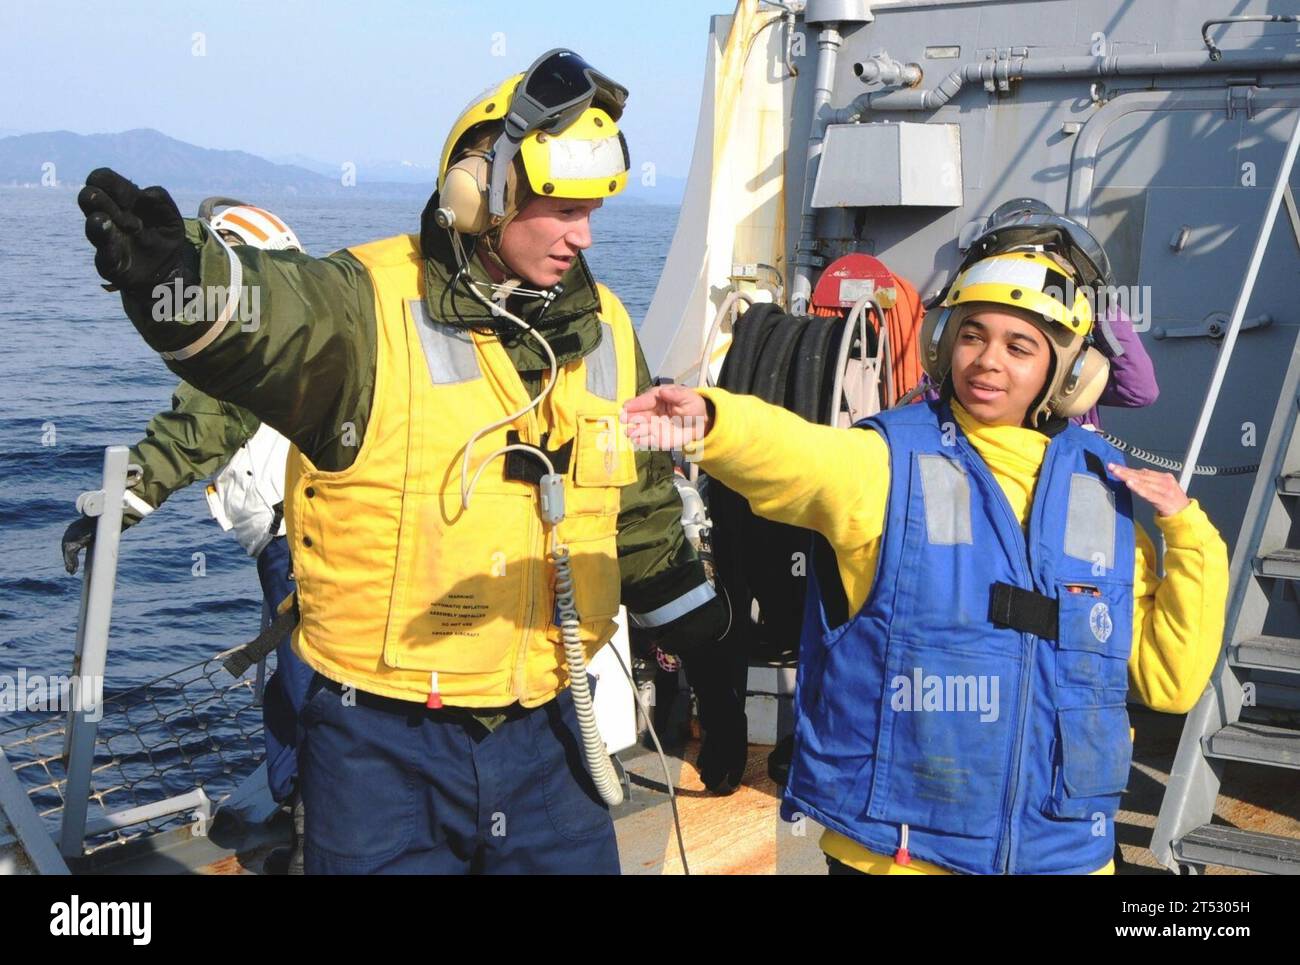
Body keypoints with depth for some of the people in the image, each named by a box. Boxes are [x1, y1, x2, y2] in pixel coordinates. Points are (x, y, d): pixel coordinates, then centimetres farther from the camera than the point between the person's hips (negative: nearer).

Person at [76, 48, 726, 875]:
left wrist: (696, 643, 27)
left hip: (546, 733, 5)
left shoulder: (604, 332, 6)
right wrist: (171, 274, -57)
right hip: (386, 741, -4)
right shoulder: (369, 309, -13)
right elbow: (271, 315, -36)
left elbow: (645, 513, 18)